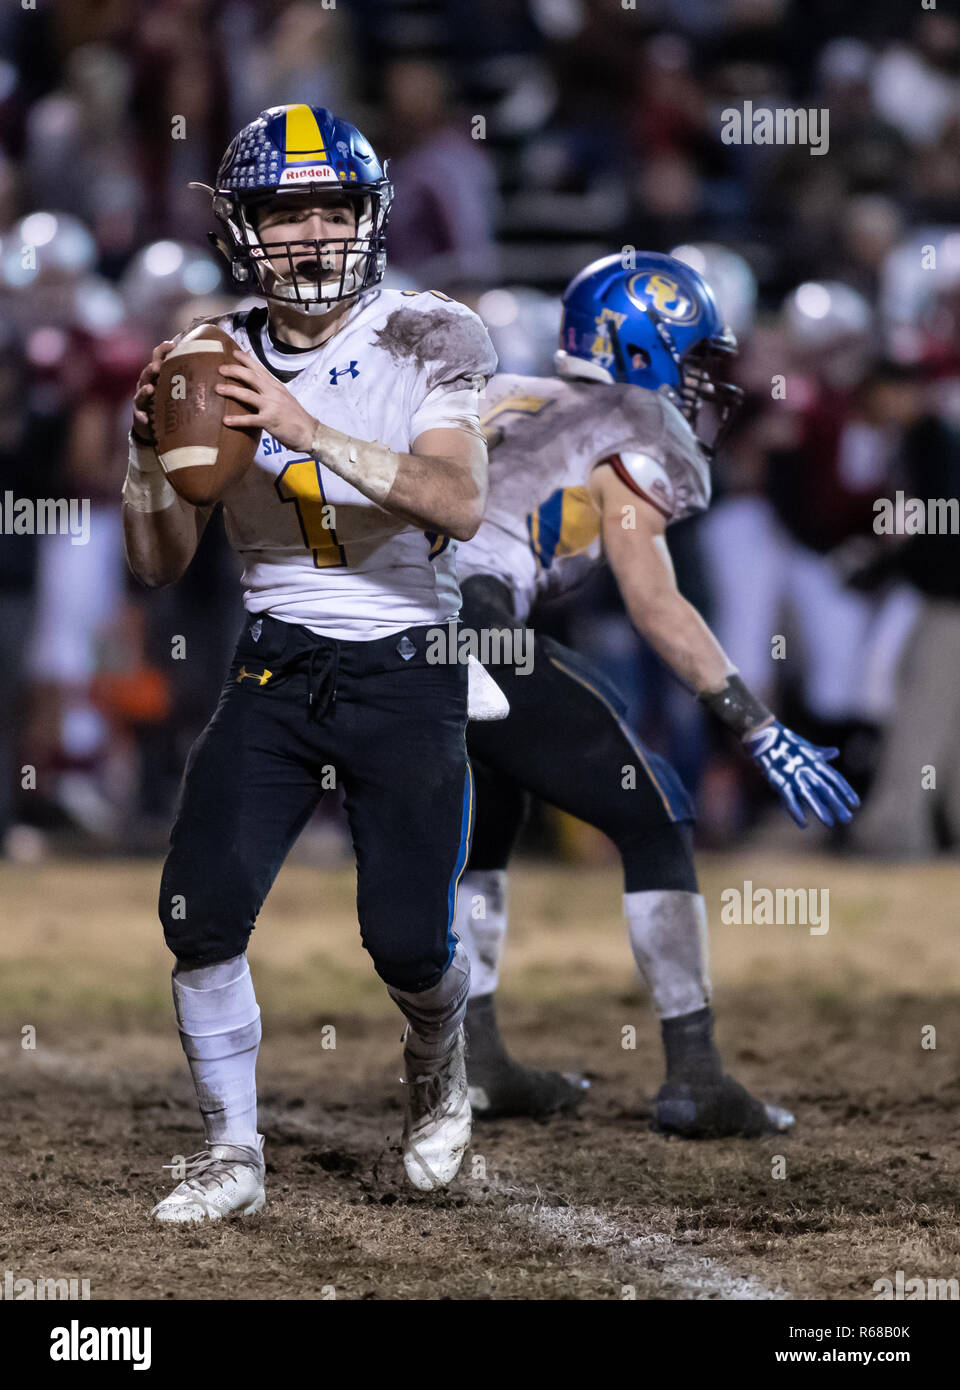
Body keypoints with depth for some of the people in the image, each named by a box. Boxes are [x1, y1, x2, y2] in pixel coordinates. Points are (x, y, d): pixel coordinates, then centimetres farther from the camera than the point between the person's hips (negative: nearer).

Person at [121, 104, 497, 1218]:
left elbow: (460, 504, -24)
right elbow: (158, 563, 6)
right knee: (201, 913, -12)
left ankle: (438, 1061, 29)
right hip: (273, 669, 3)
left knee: (408, 943, -7)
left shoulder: (426, 340, -7)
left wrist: (308, 431, -31)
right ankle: (231, 1154, 5)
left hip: (406, 673, -3)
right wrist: (151, 446, -13)